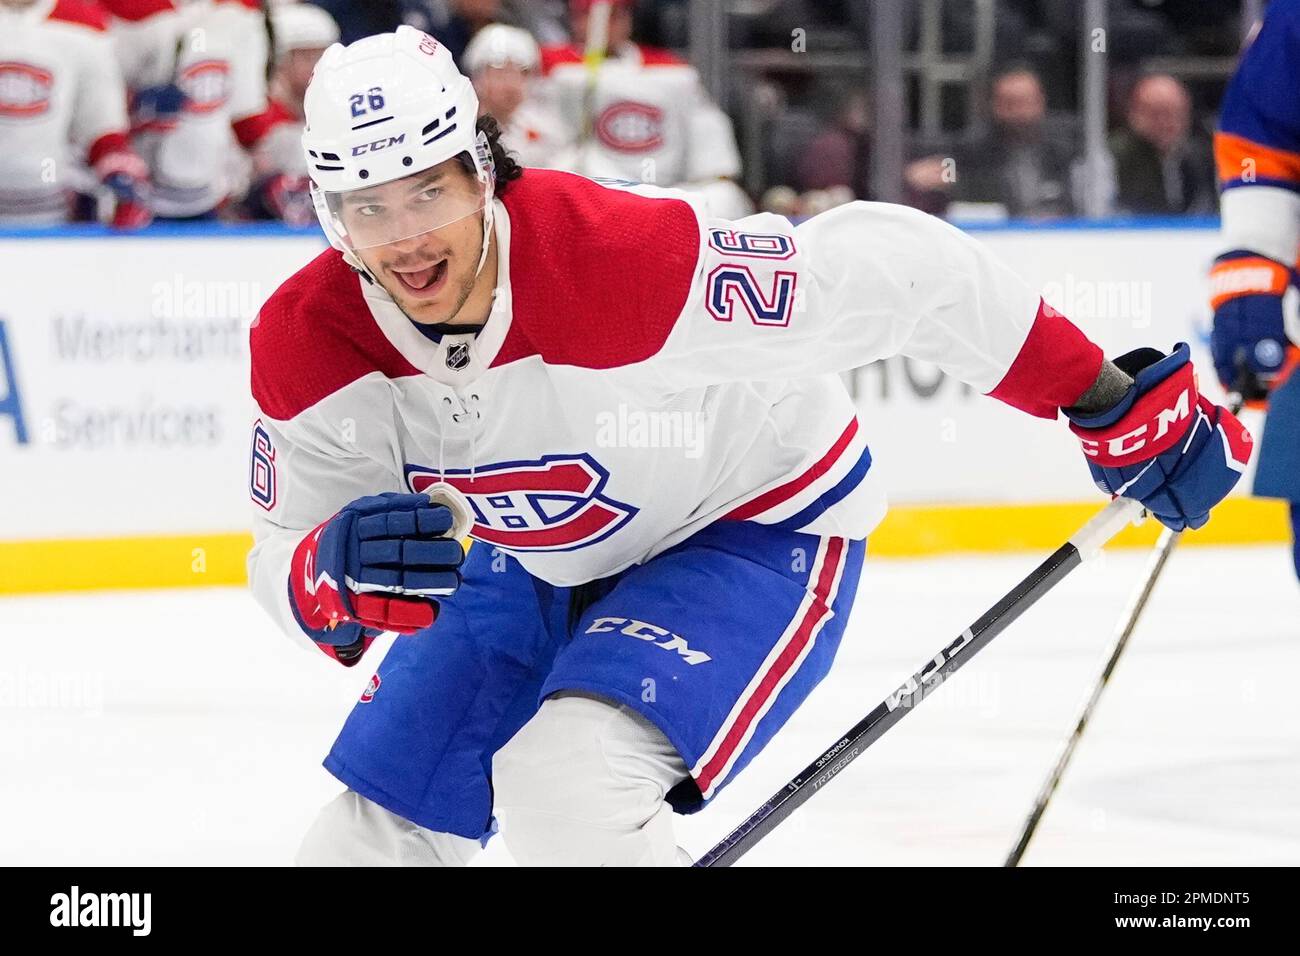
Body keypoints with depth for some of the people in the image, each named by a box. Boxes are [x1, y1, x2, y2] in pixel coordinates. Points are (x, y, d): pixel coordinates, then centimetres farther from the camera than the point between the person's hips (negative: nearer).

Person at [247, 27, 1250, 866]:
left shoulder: (622, 260, -37)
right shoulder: (308, 347, -21)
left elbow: (897, 268, -30)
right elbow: (287, 562, -11)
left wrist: (1114, 407, -23)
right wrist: (339, 575, -37)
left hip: (760, 525, -6)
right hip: (537, 559, 6)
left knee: (565, 780, -28)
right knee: (379, 820, 3)